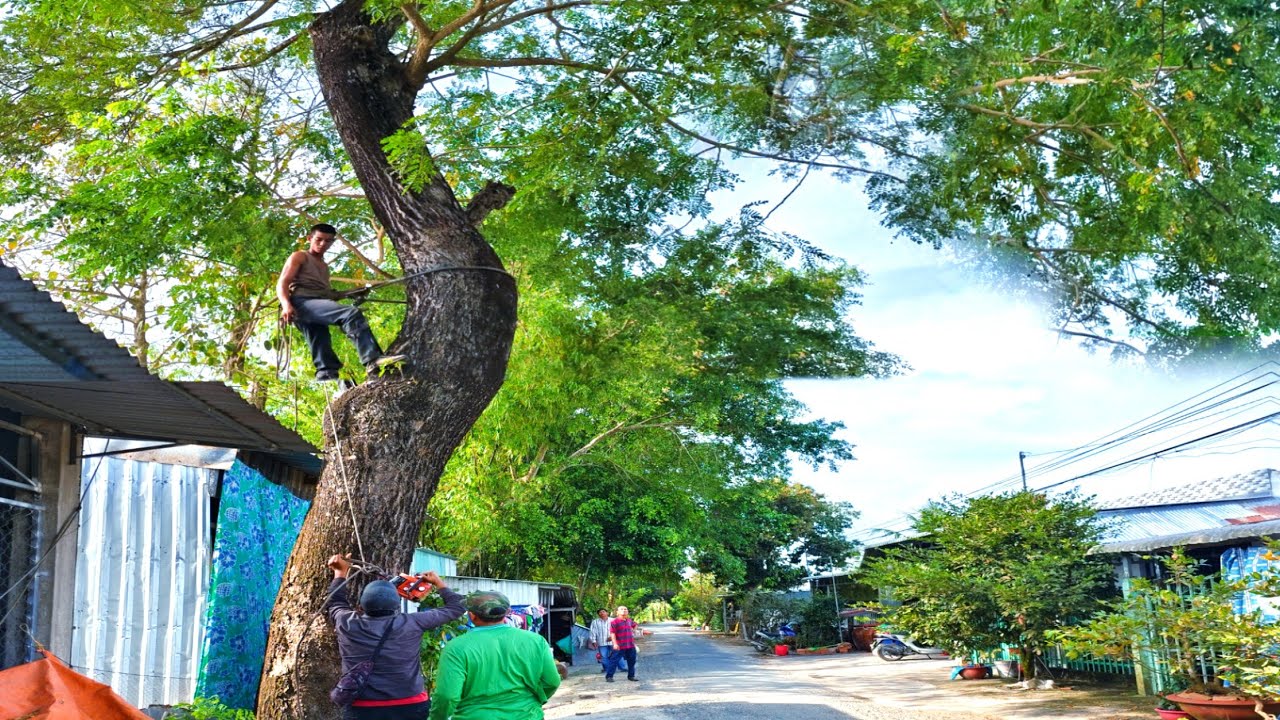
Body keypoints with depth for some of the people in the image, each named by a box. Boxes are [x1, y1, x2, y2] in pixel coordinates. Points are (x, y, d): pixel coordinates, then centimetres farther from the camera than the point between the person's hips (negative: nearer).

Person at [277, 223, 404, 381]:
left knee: (322, 350, -7)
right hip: (302, 303, -8)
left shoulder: (324, 266, 35)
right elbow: (282, 284, 0)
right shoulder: (299, 257, 13)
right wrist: (286, 305, -19)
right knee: (351, 313, -28)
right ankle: (373, 360, -41)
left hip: (318, 308, 8)